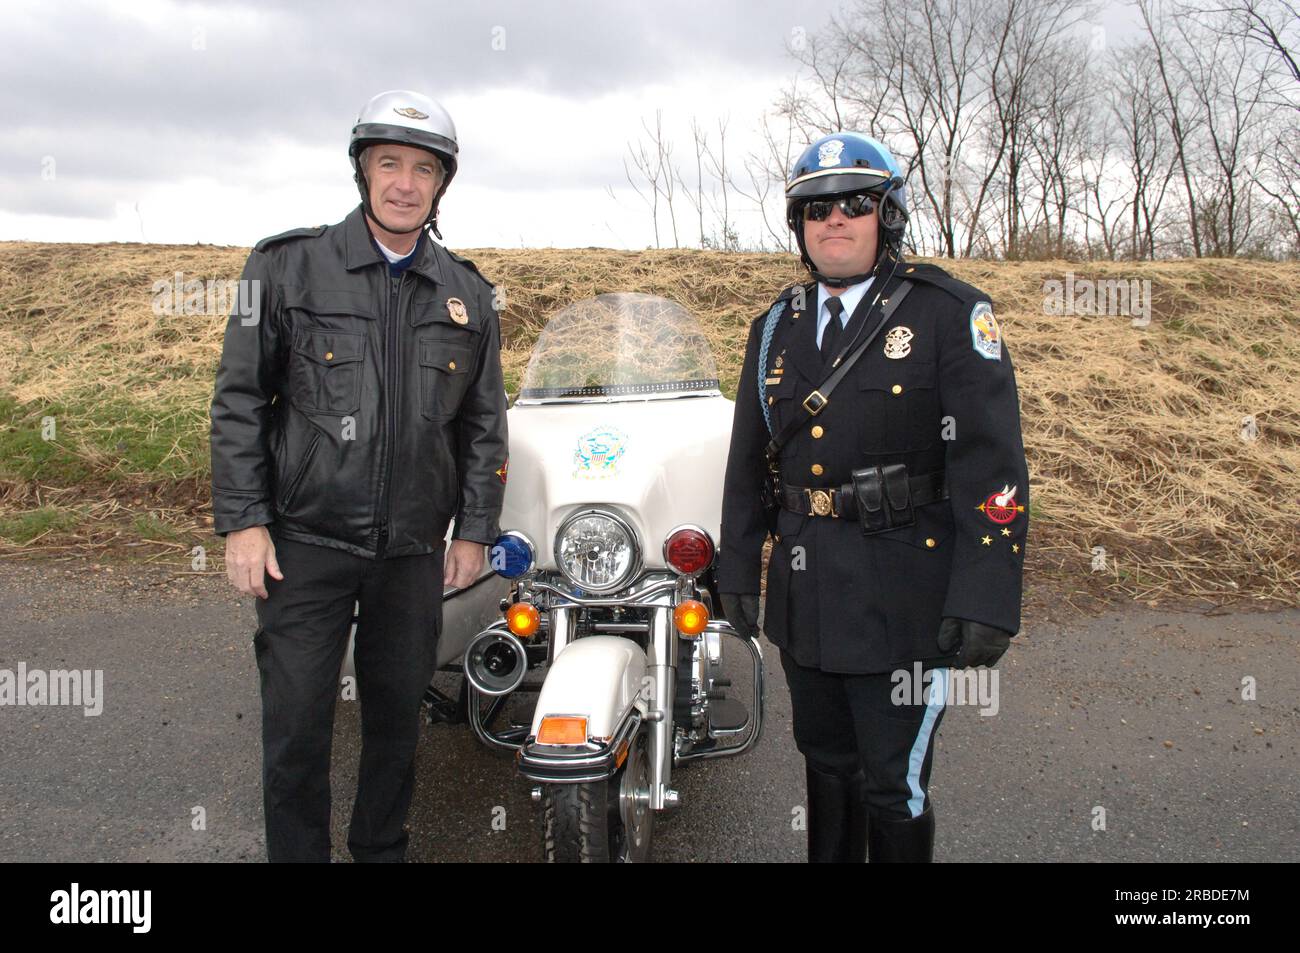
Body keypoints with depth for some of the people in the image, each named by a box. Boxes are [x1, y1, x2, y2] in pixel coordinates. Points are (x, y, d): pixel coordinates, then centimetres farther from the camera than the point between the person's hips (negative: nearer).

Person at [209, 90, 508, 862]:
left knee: (399, 717, 14)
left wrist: (475, 530, 6)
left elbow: (484, 425, 11)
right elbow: (240, 401, -2)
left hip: (414, 552, 3)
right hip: (305, 544, -2)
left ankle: (383, 848, 33)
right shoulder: (289, 267, -2)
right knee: (297, 725, 1)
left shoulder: (468, 294, 7)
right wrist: (242, 522, -7)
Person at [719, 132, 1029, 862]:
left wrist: (986, 602, -19)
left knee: (894, 782, 2)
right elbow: (749, 459, 16)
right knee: (827, 763, 20)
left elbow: (992, 465, -13)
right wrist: (739, 571, 14)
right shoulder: (777, 328, 12)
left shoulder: (950, 315, -6)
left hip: (904, 600, -5)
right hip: (804, 593, 6)